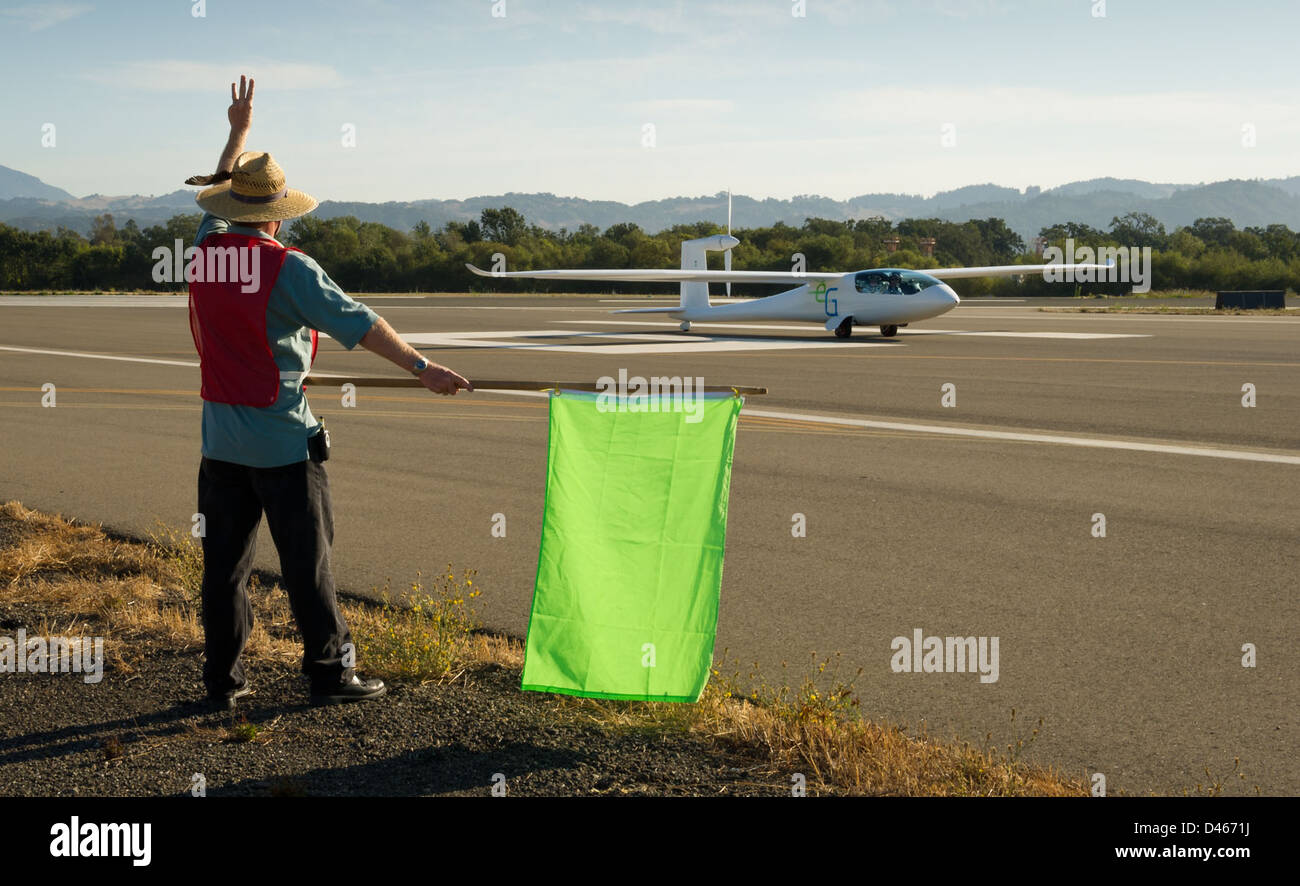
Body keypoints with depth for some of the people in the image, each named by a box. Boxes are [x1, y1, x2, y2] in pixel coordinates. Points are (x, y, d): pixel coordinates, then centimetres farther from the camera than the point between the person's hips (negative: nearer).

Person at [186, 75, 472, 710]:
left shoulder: (205, 251, 3)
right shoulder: (287, 267, -14)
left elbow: (219, 195, 23)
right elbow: (356, 323, -16)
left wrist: (238, 132, 33)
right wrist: (420, 367, -12)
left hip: (220, 438, 6)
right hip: (283, 442, -6)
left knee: (225, 561, 10)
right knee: (307, 563, 2)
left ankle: (222, 679, 15)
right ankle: (330, 673, 9)